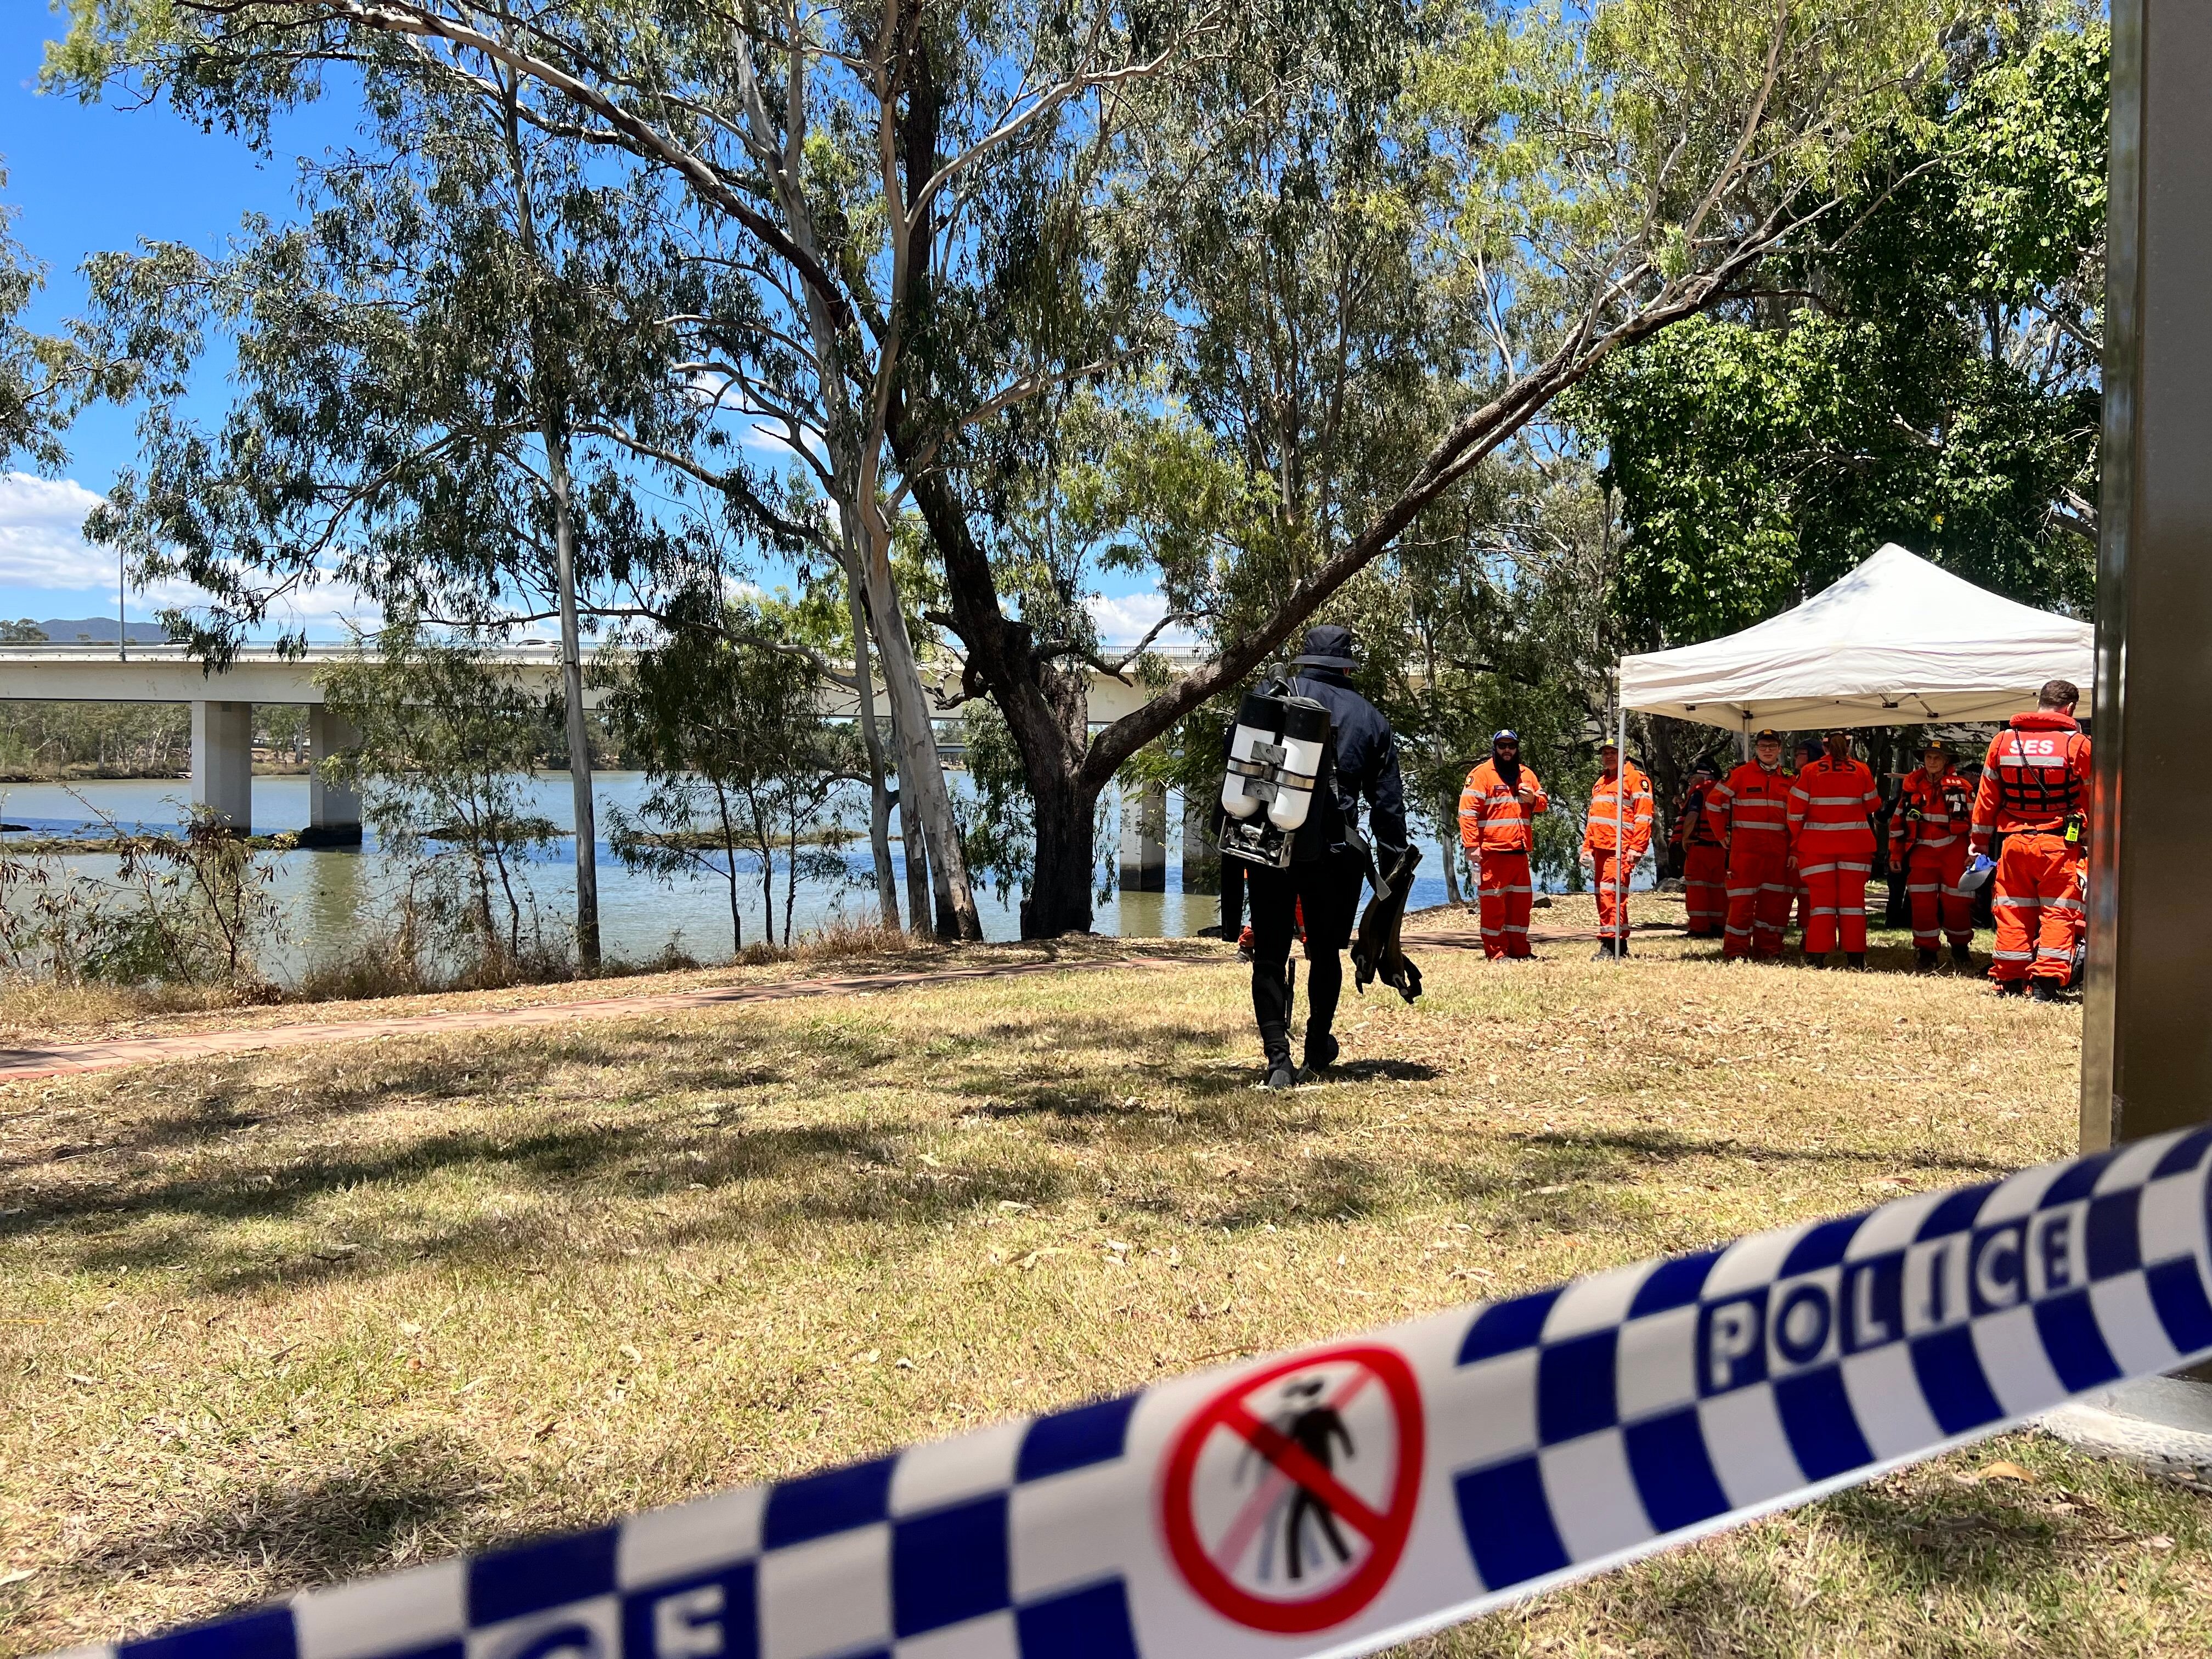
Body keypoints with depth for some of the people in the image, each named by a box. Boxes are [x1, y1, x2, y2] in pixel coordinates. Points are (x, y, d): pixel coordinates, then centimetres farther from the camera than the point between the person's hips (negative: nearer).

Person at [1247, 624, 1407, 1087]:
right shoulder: (1368, 717, 7)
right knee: (1325, 952, 17)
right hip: (1334, 853, 1)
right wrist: (1392, 864, 15)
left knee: (1270, 956, 5)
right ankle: (1317, 1051, 30)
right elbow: (1388, 800, 9)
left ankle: (1278, 1058, -5)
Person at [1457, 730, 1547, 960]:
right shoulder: (1481, 774, -4)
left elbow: (1544, 804, 23)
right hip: (1492, 851, -6)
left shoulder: (1527, 775, 15)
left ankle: (1519, 950, 20)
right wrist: (1471, 845, -18)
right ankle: (1496, 952, 1)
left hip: (1520, 851, 7)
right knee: (1493, 902, -4)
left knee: (1521, 901, 11)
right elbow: (1468, 811, -10)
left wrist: (1533, 799, -2)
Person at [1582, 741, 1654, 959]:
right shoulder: (1601, 782, 23)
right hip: (1600, 847, 9)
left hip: (1619, 848, -9)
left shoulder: (1635, 777, -3)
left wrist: (1636, 848, -18)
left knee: (1611, 893, -16)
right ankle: (1618, 945, 15)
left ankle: (1611, 944, -16)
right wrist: (1587, 848, 21)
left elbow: (1643, 815, -11)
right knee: (1602, 894, 9)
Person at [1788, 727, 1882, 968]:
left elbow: (1795, 812, -4)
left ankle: (1817, 956, -2)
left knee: (1822, 899, 3)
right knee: (1852, 899, 6)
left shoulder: (1809, 772, -3)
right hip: (1855, 844, 1)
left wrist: (1796, 844, 7)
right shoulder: (1862, 771, 0)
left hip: (1818, 845, -1)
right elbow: (1874, 806, 10)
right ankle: (1855, 956, 5)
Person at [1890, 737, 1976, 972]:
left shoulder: (1960, 787, 0)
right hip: (1922, 852, 2)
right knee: (1922, 904, -1)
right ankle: (1927, 953, 8)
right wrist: (1896, 853, 8)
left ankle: (1960, 946, 24)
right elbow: (1899, 820, 10)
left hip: (1954, 852, -2)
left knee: (1956, 902, 4)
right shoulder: (1912, 786, 6)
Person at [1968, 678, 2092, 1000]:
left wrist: (1979, 840, 16)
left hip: (2015, 842, 3)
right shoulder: (2078, 744, -6)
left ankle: (2009, 980, 12)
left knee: (2013, 910, 9)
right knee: (2058, 912, 1)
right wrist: (2092, 842, 11)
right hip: (2060, 844, -3)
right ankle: (2046, 982, -7)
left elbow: (1987, 796, 9)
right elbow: (2092, 800, 0)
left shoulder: (2002, 741, 4)